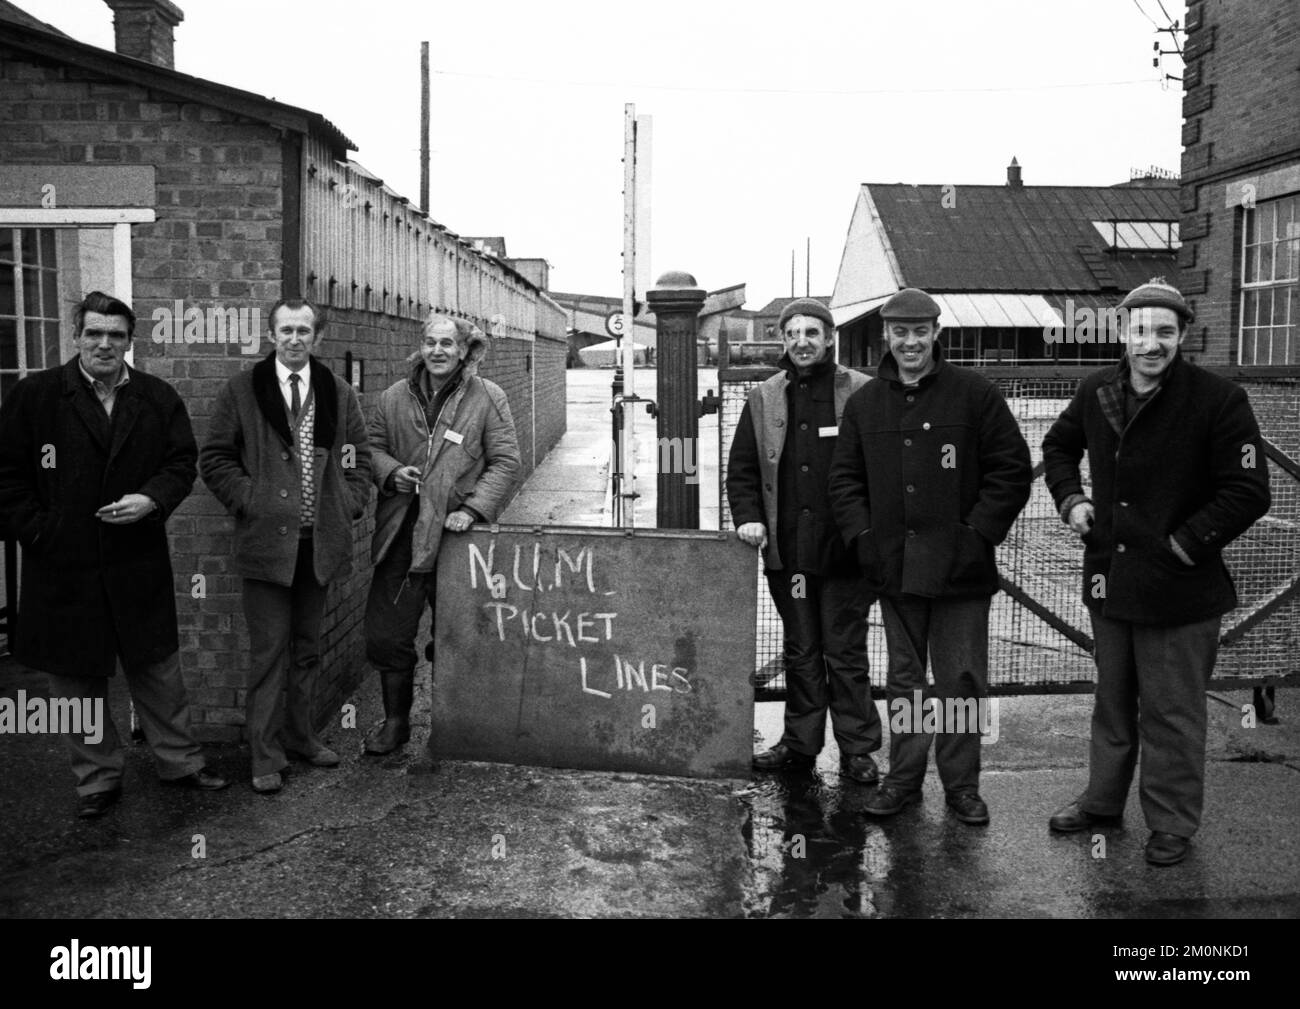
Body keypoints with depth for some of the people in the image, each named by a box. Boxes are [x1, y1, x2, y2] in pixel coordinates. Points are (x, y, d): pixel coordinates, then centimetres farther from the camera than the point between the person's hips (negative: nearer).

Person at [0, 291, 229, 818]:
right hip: (62, 565, -1)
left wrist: (152, 499, -13)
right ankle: (97, 777, 25)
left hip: (140, 563, 1)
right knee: (76, 677, 10)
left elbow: (182, 461, 5)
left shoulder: (158, 398, 4)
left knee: (157, 667, 11)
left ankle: (179, 760, 27)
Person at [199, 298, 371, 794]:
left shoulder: (339, 394, 9)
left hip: (320, 541, 4)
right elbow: (214, 457, 1)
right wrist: (249, 500, -8)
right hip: (267, 538, -3)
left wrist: (350, 505, 2)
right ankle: (265, 755, 9)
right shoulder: (241, 390, 0)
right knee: (268, 651, 0)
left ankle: (300, 735, 29)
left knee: (308, 647, 15)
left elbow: (358, 457, 14)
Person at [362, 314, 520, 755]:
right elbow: (373, 447, 15)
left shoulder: (488, 398, -2)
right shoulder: (395, 397, 8)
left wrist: (473, 509, -14)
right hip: (401, 532, 3)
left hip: (454, 533, -3)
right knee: (386, 631, 5)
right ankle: (395, 720, 22)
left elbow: (505, 461, -4)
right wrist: (391, 471, -7)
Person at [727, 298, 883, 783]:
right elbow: (741, 469, 12)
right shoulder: (764, 400, 9)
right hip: (786, 551, 4)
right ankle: (800, 742, 25)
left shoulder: (862, 395, -2)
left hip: (844, 549, -3)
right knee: (800, 652, 14)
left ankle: (857, 748, 15)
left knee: (846, 653, 4)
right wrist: (748, 517, -3)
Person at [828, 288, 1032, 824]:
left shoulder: (974, 394, -3)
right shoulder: (864, 403, 8)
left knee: (962, 679, 5)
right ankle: (903, 777, 25)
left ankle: (961, 784, 18)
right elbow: (844, 479, 12)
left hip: (960, 565, -3)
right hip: (893, 567, 3)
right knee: (904, 678, 13)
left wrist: (978, 532, -10)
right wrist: (862, 534, -1)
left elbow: (1012, 471, -3)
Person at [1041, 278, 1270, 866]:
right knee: (1111, 703, 21)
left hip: (1179, 590, -5)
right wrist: (1070, 499, 6)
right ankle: (1102, 801, 37)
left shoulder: (1218, 400, -15)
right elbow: (1058, 445, 22)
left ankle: (1172, 824, 23)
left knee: (1172, 714, 6)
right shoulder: (1096, 392, 2)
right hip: (1108, 580, 5)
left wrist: (1186, 543, -17)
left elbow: (1248, 492, -15)